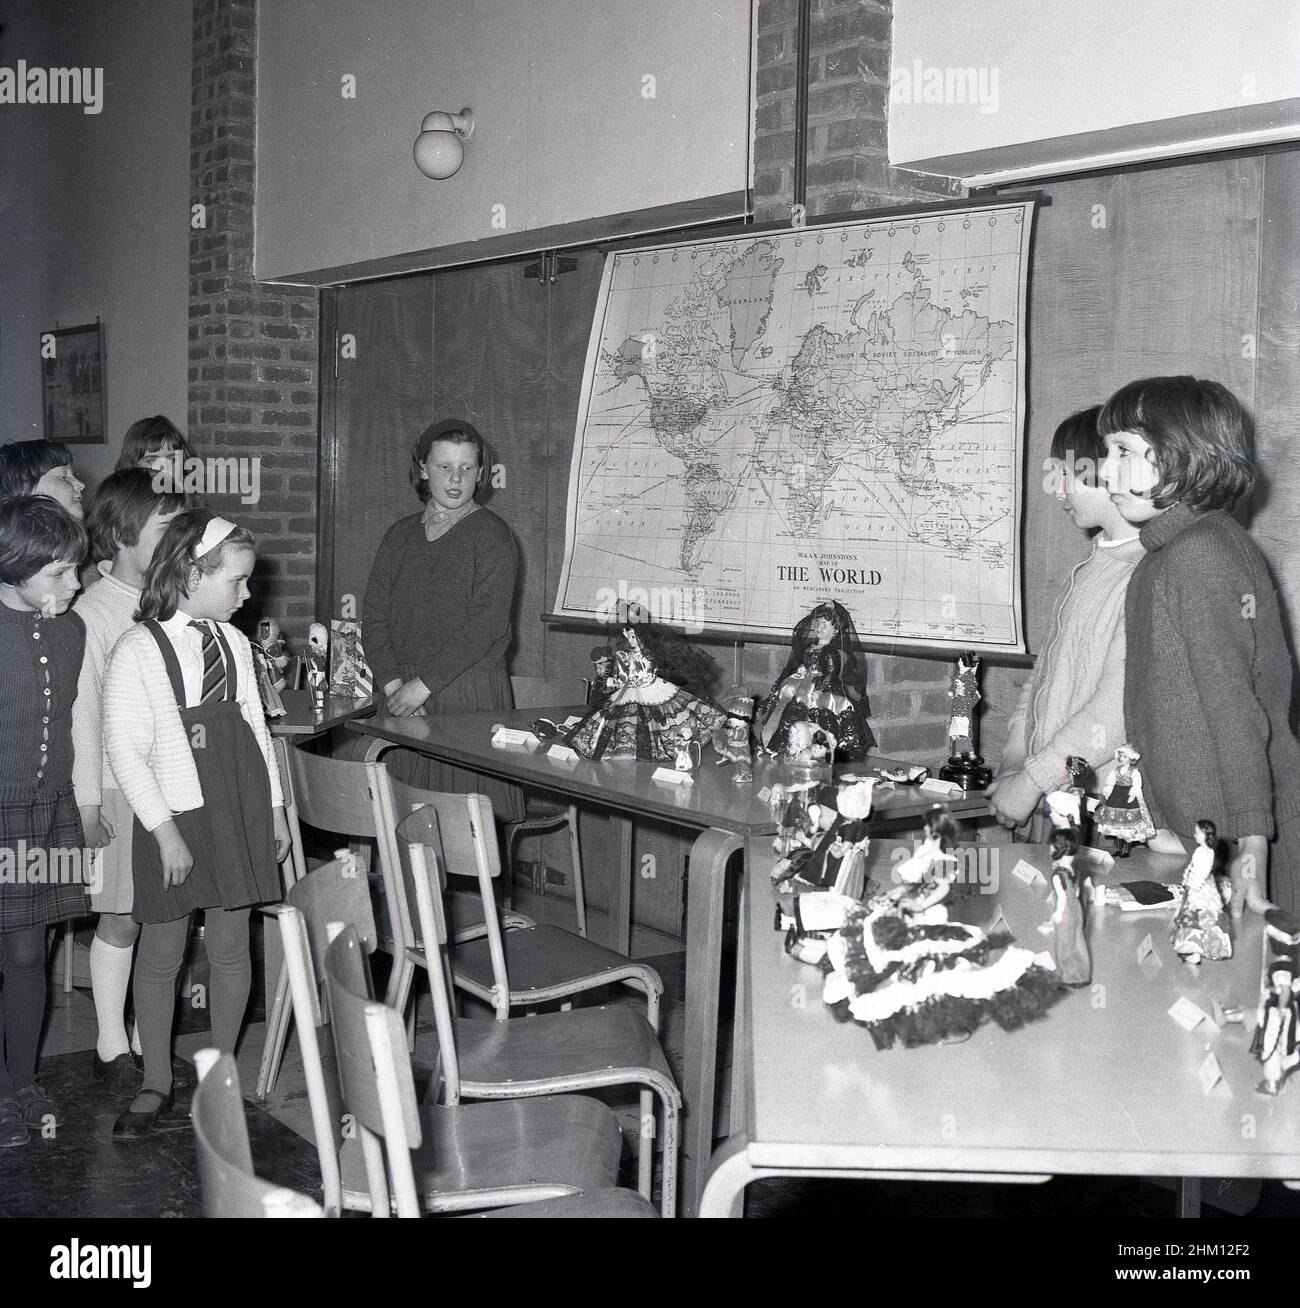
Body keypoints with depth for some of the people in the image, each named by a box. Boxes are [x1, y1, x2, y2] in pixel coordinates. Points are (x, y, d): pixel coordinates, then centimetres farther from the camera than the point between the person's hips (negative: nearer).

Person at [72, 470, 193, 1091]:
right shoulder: (95, 610, -10)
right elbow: (83, 712, -11)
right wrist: (87, 802, -12)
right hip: (122, 787, -5)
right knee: (122, 919, 4)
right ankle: (112, 1048, 18)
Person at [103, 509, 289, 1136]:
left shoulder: (232, 641, 6)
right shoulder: (137, 651, -11)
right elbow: (125, 752, -13)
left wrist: (274, 807, 13)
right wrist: (166, 832, -15)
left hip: (239, 809, 5)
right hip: (172, 817, -4)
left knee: (230, 946, 9)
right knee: (161, 955, 6)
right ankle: (156, 1084, 22)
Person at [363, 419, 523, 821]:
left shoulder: (491, 535, -2)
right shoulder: (400, 535, 14)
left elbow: (486, 626, -12)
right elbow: (374, 616, 9)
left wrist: (423, 684, -14)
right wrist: (392, 684, -6)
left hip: (471, 694, -4)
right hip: (403, 699, 5)